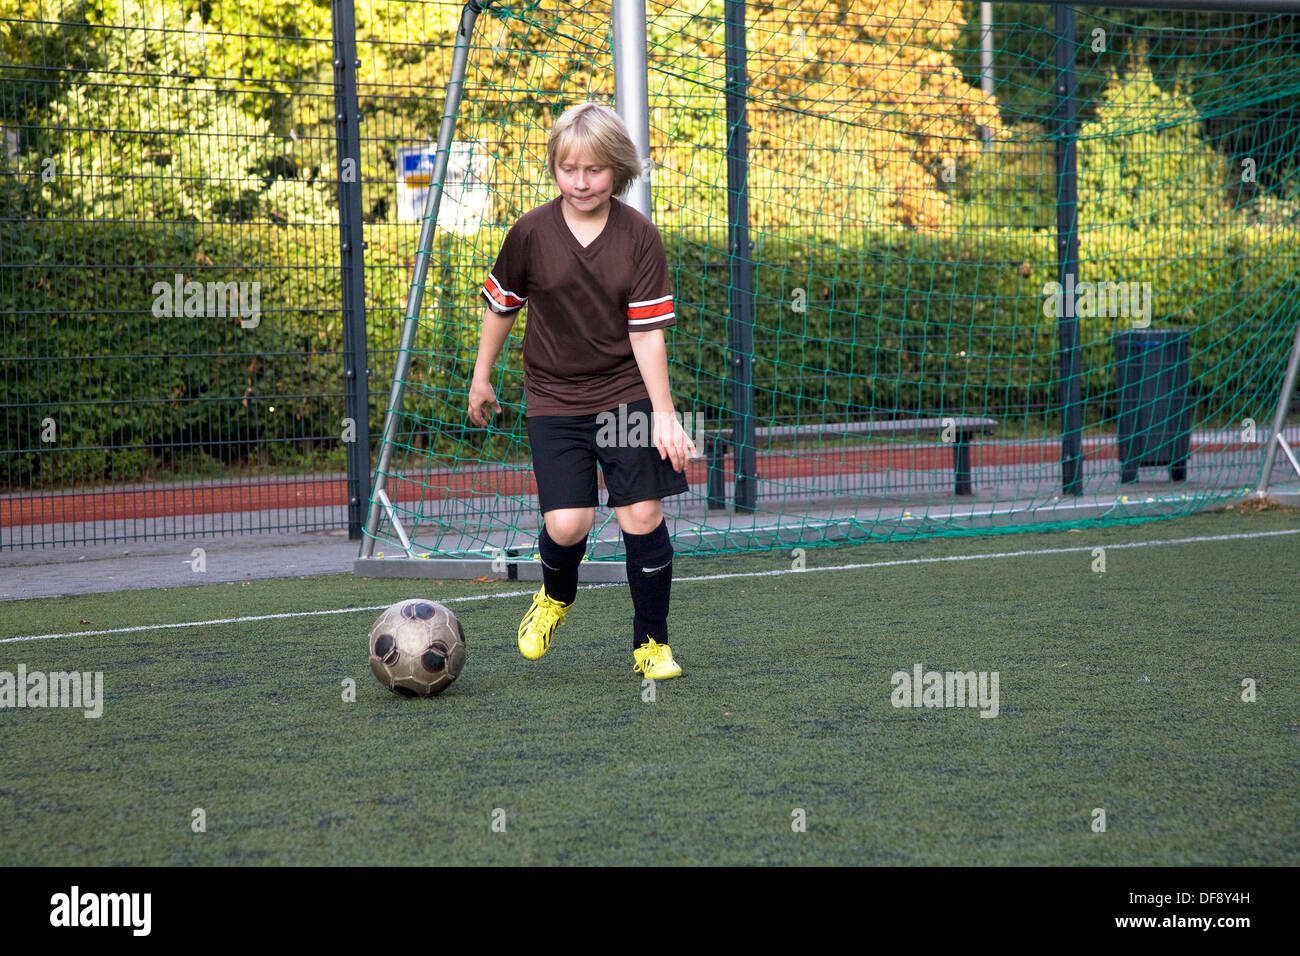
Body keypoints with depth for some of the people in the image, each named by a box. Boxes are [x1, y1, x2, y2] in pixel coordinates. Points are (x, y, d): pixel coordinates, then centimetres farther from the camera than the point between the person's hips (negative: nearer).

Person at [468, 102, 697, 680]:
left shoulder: (639, 237, -8)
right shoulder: (531, 233, -8)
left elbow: (646, 330, -7)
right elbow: (501, 304, 8)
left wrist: (664, 414, -12)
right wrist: (481, 378, 14)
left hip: (626, 394, 0)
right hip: (554, 399, 0)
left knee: (642, 516, -5)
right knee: (567, 524, -11)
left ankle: (651, 642, 14)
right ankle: (555, 596, 24)